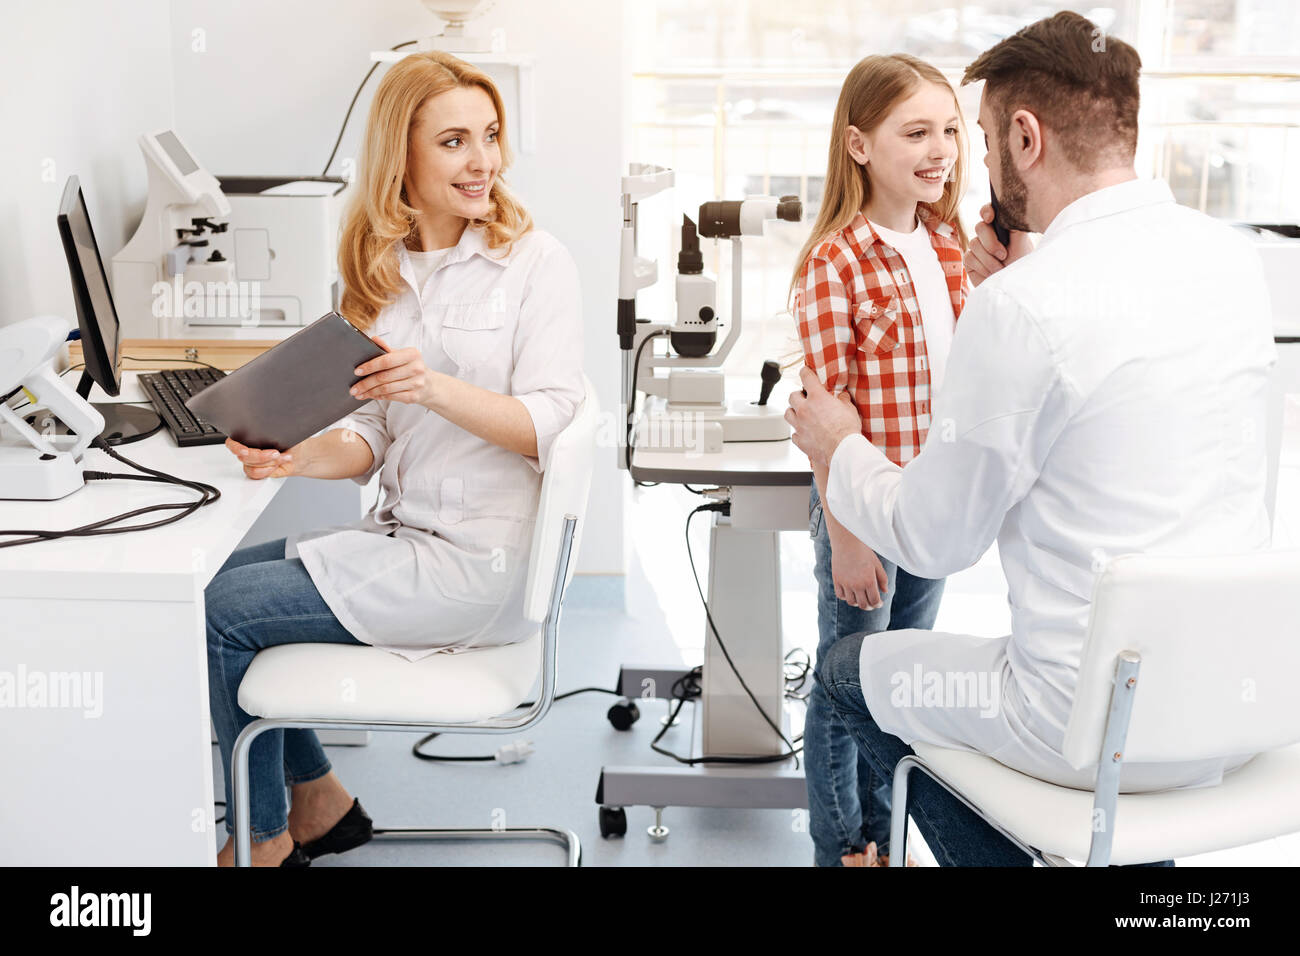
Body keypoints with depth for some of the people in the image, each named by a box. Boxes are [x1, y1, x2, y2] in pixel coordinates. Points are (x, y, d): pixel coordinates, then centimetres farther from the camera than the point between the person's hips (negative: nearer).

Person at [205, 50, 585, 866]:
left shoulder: (536, 261, -8)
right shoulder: (382, 268, 9)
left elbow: (549, 422, -16)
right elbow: (371, 436, 7)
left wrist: (437, 388, -31)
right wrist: (298, 458, -13)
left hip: (477, 561, -7)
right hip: (404, 530, 7)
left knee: (220, 614, -7)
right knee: (215, 578, 9)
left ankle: (268, 835, 16)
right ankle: (319, 799, 23)